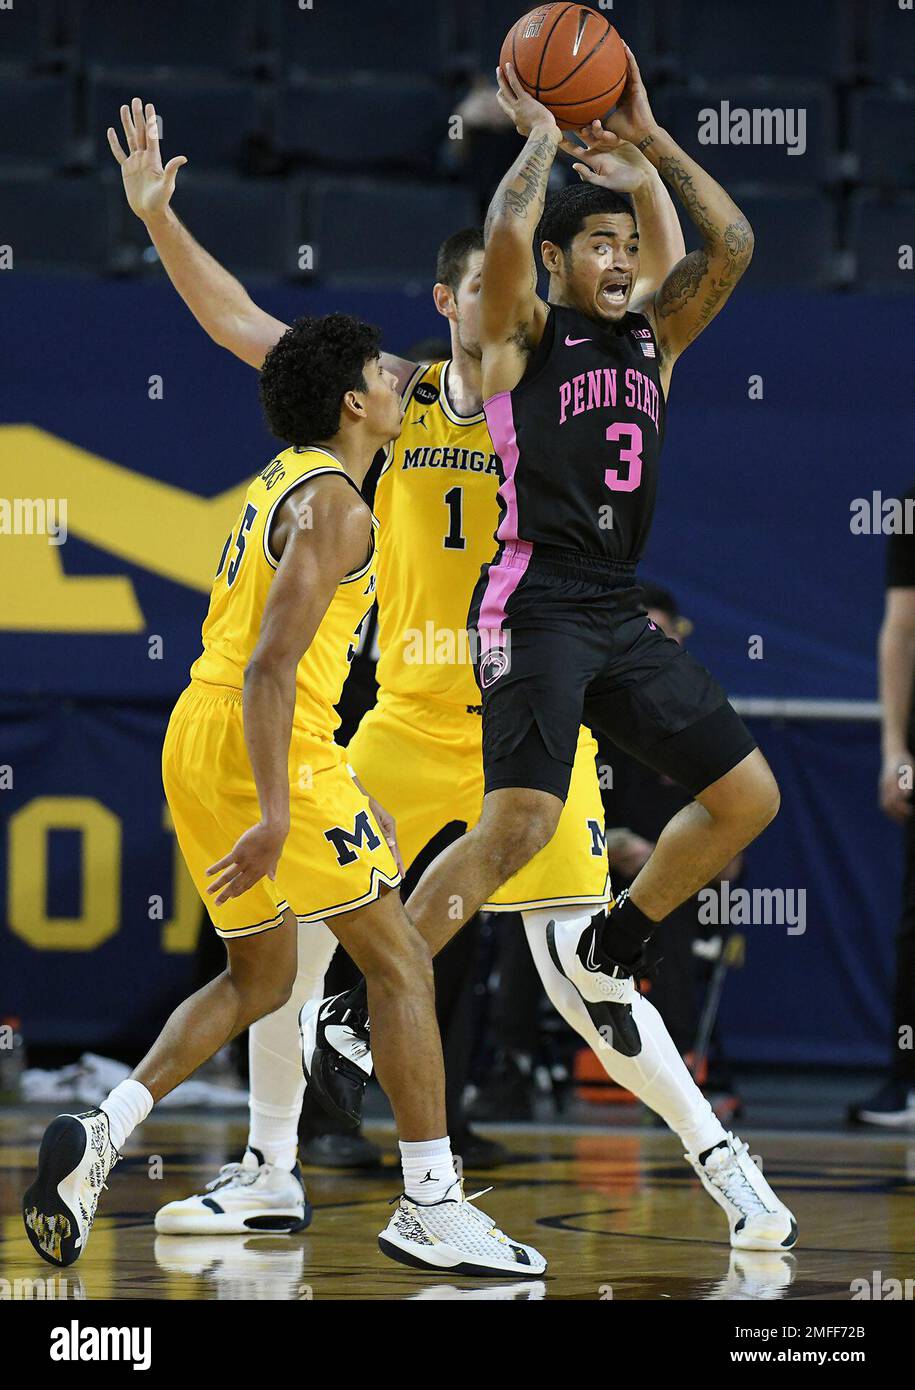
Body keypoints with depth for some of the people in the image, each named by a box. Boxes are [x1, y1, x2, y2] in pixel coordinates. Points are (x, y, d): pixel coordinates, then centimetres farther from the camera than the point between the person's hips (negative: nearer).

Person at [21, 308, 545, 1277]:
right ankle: (430, 1208, -2)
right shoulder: (335, 506, -12)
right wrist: (275, 814, -26)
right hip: (264, 743, -9)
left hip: (197, 735, 9)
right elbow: (269, 665, -21)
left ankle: (100, 1134, 3)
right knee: (399, 962, -1)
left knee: (258, 979, 20)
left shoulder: (281, 479, 18)